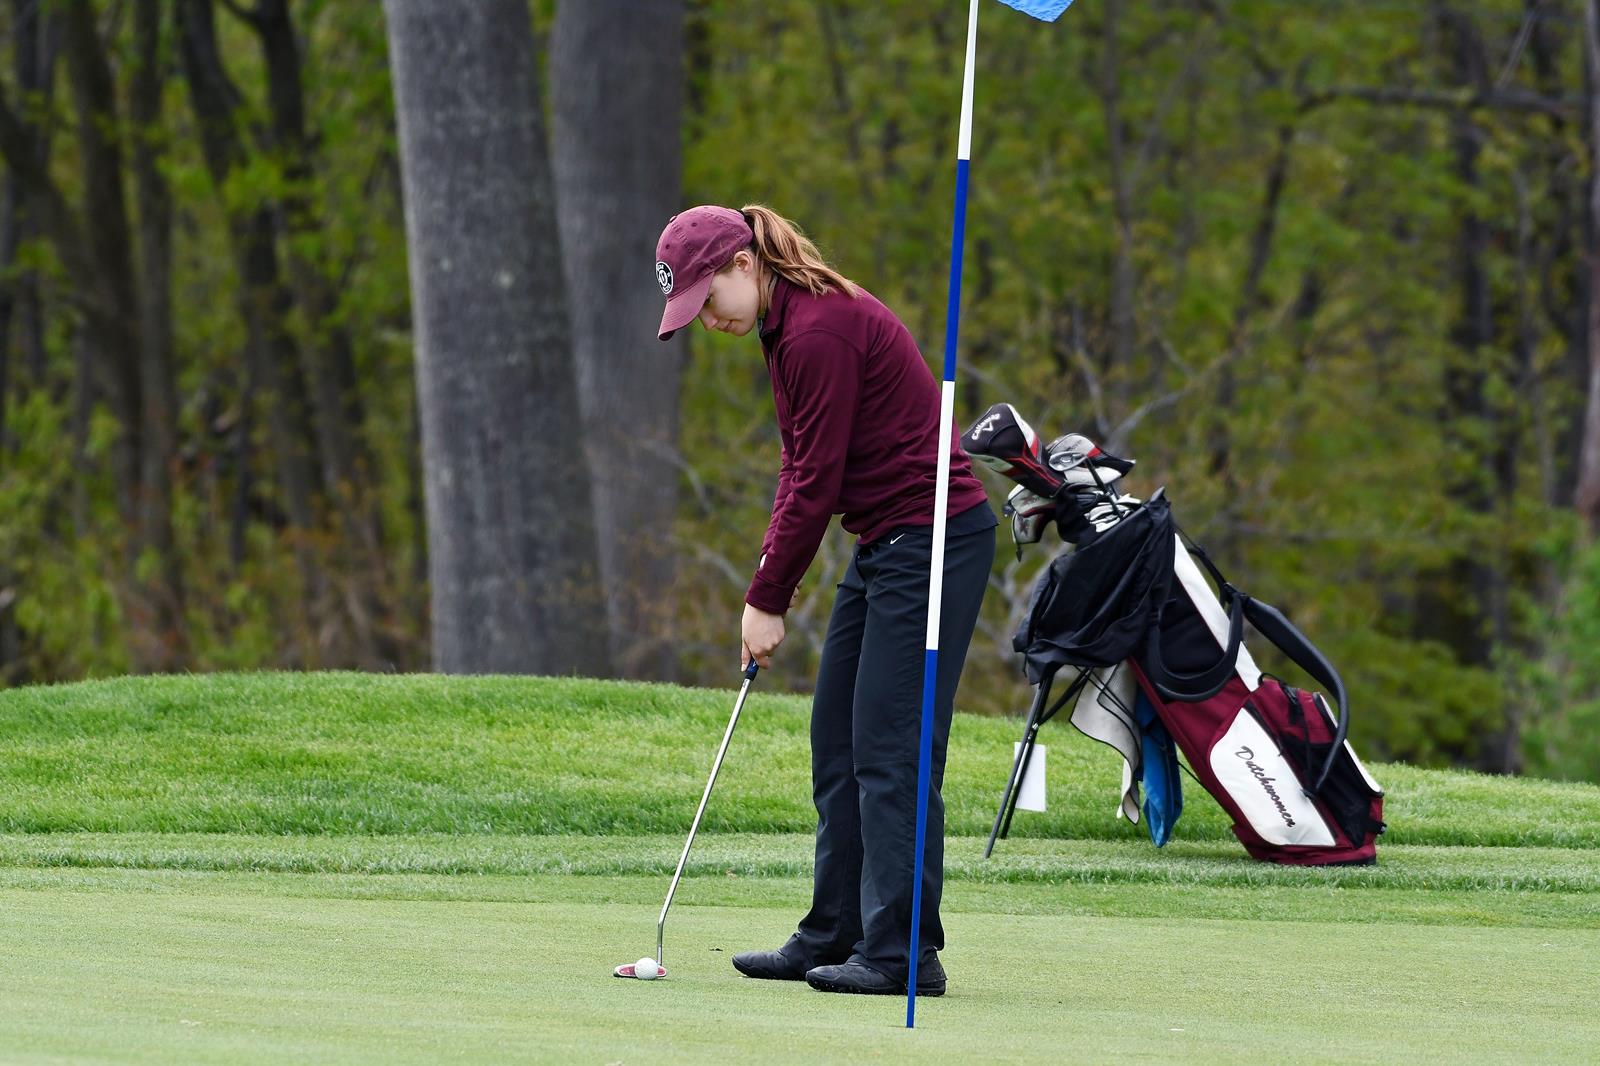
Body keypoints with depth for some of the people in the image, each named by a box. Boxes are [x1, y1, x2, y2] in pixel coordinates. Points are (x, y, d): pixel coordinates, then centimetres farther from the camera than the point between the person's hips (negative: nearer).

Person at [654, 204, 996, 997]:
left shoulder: (820, 332, -20)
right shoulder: (786, 328, 11)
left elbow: (816, 482, -18)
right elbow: (801, 470, 16)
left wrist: (767, 599, -10)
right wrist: (769, 585, 7)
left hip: (932, 538, -11)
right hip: (886, 542, 11)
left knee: (890, 750, -10)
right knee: (837, 743, 13)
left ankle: (903, 953, -8)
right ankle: (834, 937, 18)